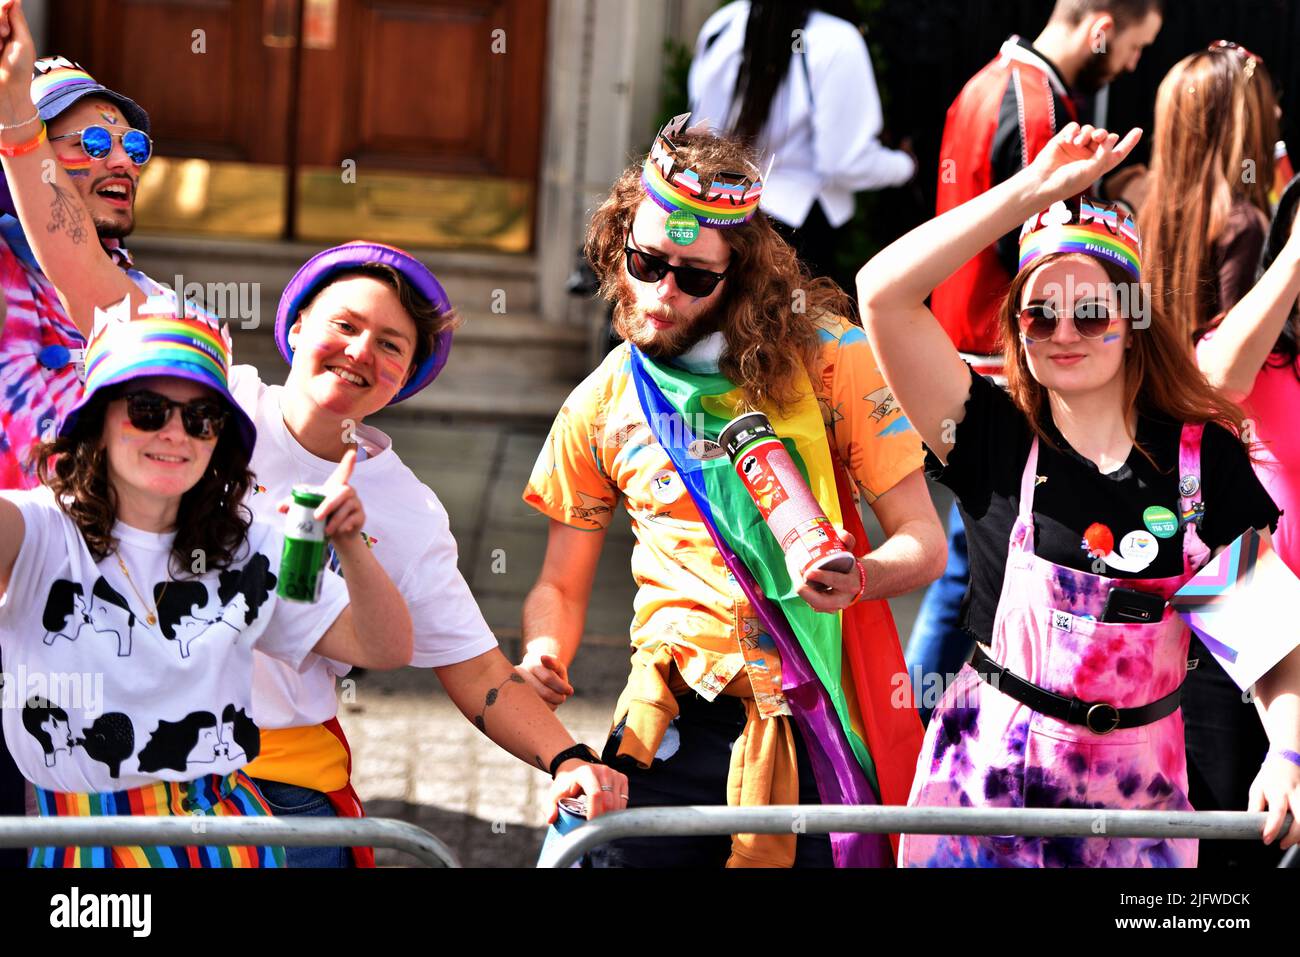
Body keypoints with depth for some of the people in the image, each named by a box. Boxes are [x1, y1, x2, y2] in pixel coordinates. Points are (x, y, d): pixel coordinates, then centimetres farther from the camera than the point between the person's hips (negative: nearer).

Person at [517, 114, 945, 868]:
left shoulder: (827, 358, 0)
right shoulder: (601, 407, 9)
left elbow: (924, 540, -1)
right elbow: (562, 583, 17)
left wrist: (857, 580, -22)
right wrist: (544, 653, -6)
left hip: (820, 718, -1)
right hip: (676, 719, 2)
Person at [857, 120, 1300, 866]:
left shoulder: (1206, 458, -2)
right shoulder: (996, 442, -5)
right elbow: (884, 293, -15)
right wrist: (1036, 190, -16)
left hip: (1138, 796, 1)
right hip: (985, 779, -1)